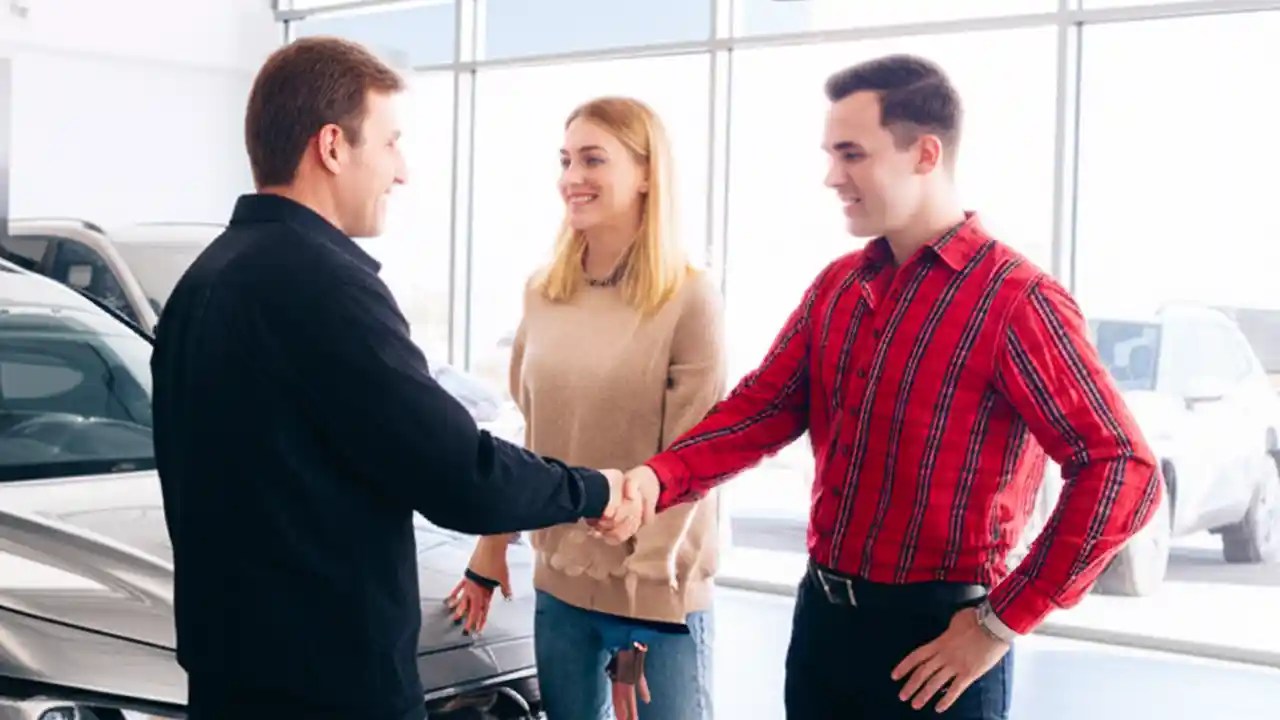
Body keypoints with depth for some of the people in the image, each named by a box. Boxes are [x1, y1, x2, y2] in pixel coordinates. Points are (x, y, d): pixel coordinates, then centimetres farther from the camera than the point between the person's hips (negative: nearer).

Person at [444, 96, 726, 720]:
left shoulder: (688, 299, -12)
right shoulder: (543, 293, 5)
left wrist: (643, 593, -14)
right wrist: (492, 542, 9)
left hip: (658, 596, -5)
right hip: (559, 581, 5)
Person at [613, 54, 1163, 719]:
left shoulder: (1014, 299, -14)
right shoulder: (837, 285, 8)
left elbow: (1122, 471, -18)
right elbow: (763, 408, 5)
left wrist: (1002, 623, -17)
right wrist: (657, 479, -14)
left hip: (933, 635, -6)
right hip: (821, 613, 7)